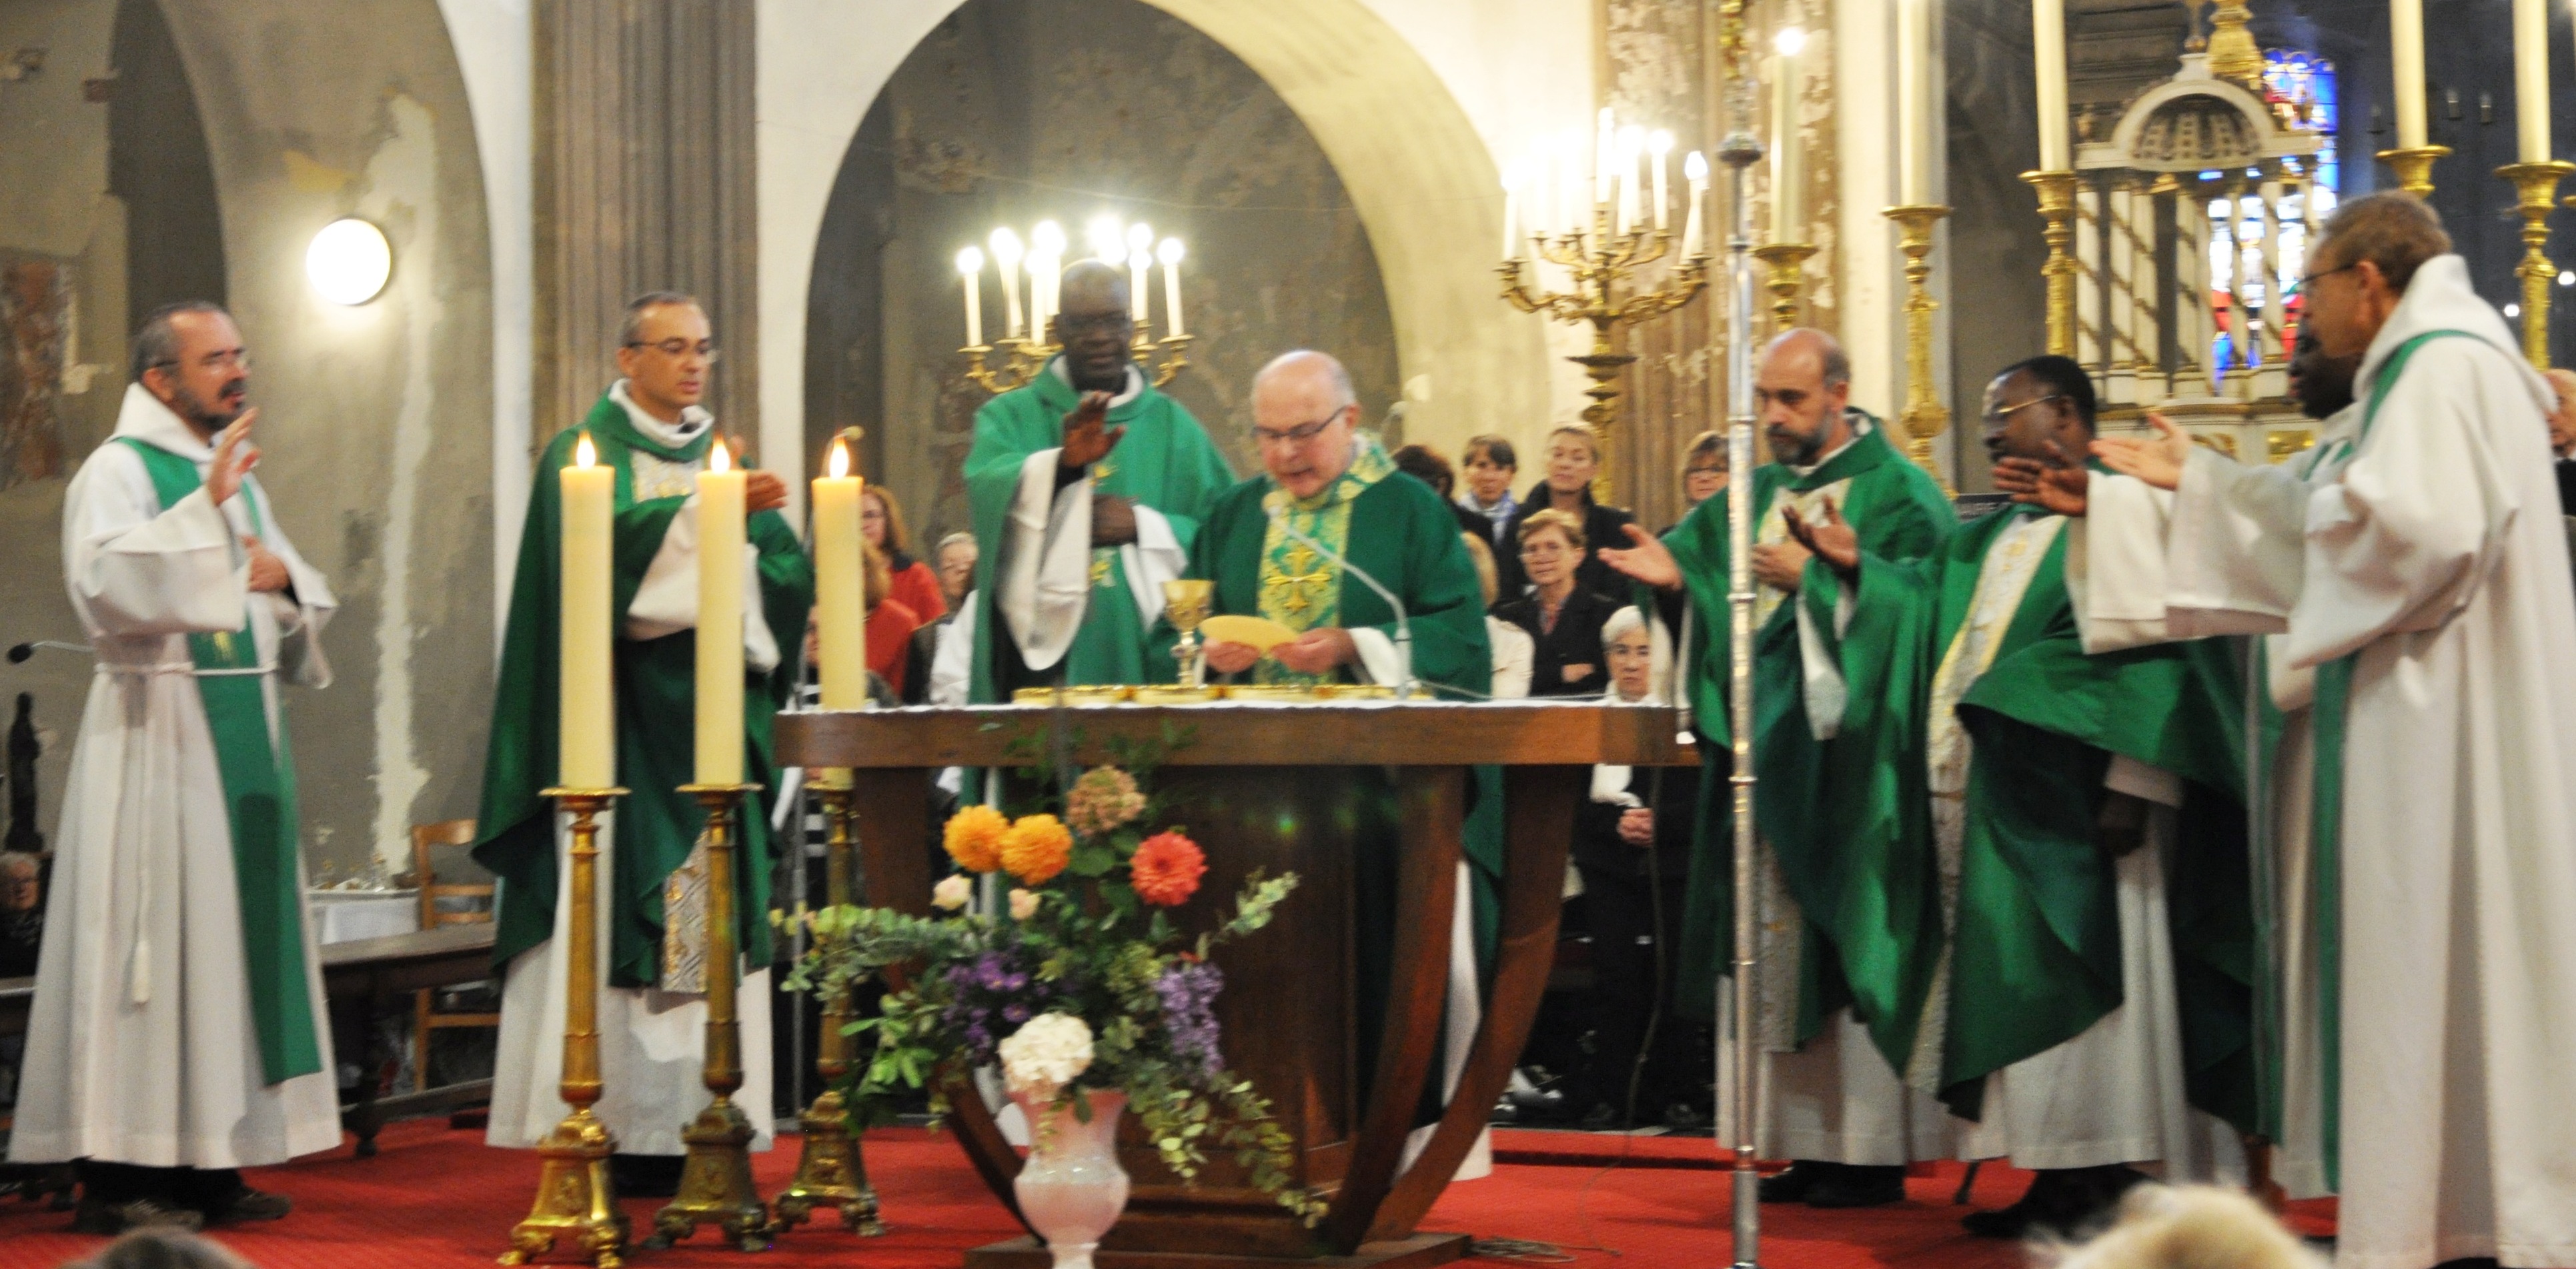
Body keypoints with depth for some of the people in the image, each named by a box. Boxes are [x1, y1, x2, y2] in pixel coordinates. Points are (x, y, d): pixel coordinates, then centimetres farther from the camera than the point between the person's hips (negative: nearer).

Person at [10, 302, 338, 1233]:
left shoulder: (237, 472, 19)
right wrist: (206, 506, -25)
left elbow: (305, 602, 26)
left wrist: (283, 576, 4)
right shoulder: (118, 469, -6)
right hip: (160, 725, -8)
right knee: (156, 939, -8)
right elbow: (109, 582, -23)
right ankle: (124, 1175, -4)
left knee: (240, 929, 7)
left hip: (246, 725, 8)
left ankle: (209, 1160, 13)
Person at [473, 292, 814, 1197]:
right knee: (615, 908, -10)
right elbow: (598, 543, -16)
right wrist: (707, 512, -24)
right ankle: (614, 1127, -10)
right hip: (623, 719, -5)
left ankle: (705, 1120, 0)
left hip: (713, 716, 5)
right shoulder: (586, 453, 5)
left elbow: (789, 571, 10)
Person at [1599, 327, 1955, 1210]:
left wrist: (1813, 579, -20)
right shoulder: (1755, 497, 16)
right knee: (1776, 950, 6)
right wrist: (1679, 579, -9)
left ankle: (1871, 1149, 2)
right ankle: (1805, 1143, 11)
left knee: (1851, 940, -4)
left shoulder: (1897, 498, -4)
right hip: (1766, 753, 7)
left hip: (1849, 758, -6)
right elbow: (1723, 613, 10)